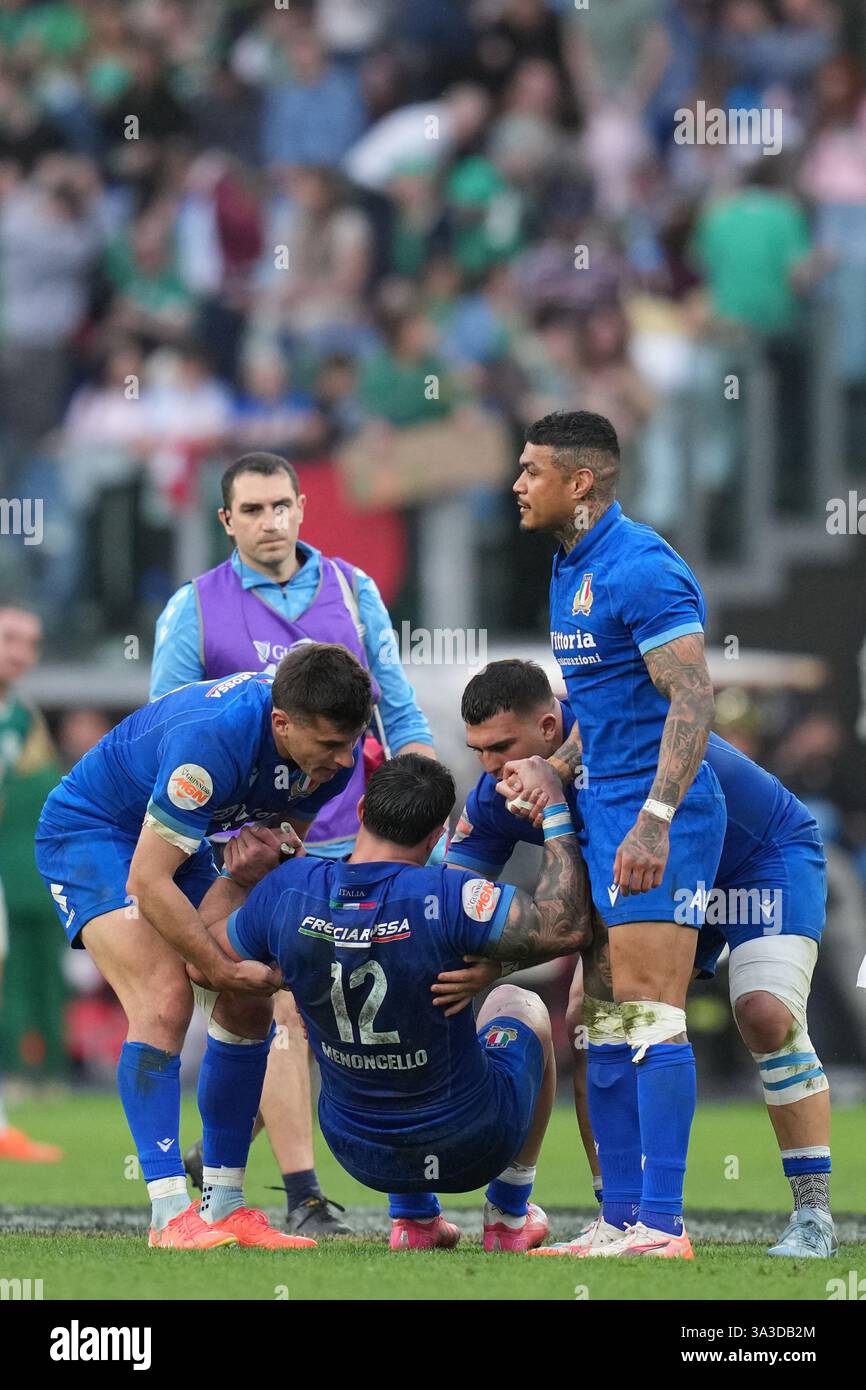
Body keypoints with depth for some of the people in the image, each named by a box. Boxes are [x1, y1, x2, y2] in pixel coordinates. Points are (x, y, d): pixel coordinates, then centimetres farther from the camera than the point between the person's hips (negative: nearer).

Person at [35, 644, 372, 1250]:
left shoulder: (336, 751, -16)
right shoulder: (212, 740, -40)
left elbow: (290, 826, 5)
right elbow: (146, 882, -35)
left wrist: (263, 843, -21)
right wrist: (224, 968, -28)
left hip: (182, 842, 8)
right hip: (88, 832, -8)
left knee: (248, 1003, -3)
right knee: (165, 998, -24)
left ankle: (223, 1205, 4)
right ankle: (170, 1216, -25)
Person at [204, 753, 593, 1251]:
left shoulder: (289, 888, -16)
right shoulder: (442, 898, -30)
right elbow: (568, 928, -29)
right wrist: (555, 813, -20)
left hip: (360, 1153, 4)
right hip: (470, 1145, -3)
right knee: (521, 1005, 30)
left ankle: (413, 1217, 34)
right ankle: (509, 1217, 36)